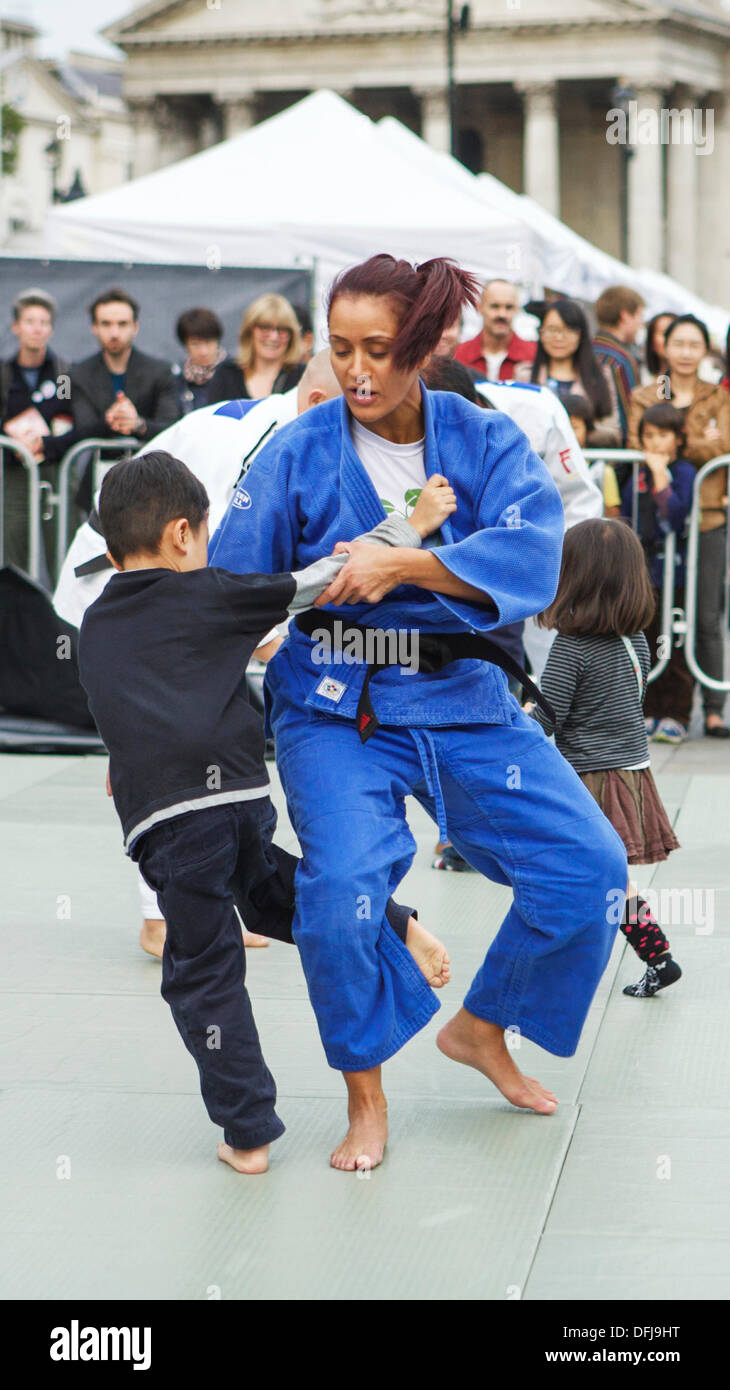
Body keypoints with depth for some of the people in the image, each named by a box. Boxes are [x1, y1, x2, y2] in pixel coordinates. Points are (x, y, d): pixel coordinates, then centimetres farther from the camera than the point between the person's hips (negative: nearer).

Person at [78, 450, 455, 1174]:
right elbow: (319, 581, 9)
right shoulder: (206, 597, 9)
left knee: (203, 971, 6)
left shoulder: (94, 629, 20)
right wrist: (413, 523, 18)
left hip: (163, 821, 1)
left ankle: (246, 1133, 10)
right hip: (238, 795, -1)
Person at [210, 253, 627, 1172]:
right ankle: (365, 1095, 2)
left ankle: (481, 1030, 23)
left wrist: (402, 564, -34)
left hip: (463, 697, 3)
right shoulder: (296, 457, -5)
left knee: (587, 866, -3)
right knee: (342, 887, -24)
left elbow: (531, 552, -20)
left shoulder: (483, 441, -2)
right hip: (335, 707, -2)